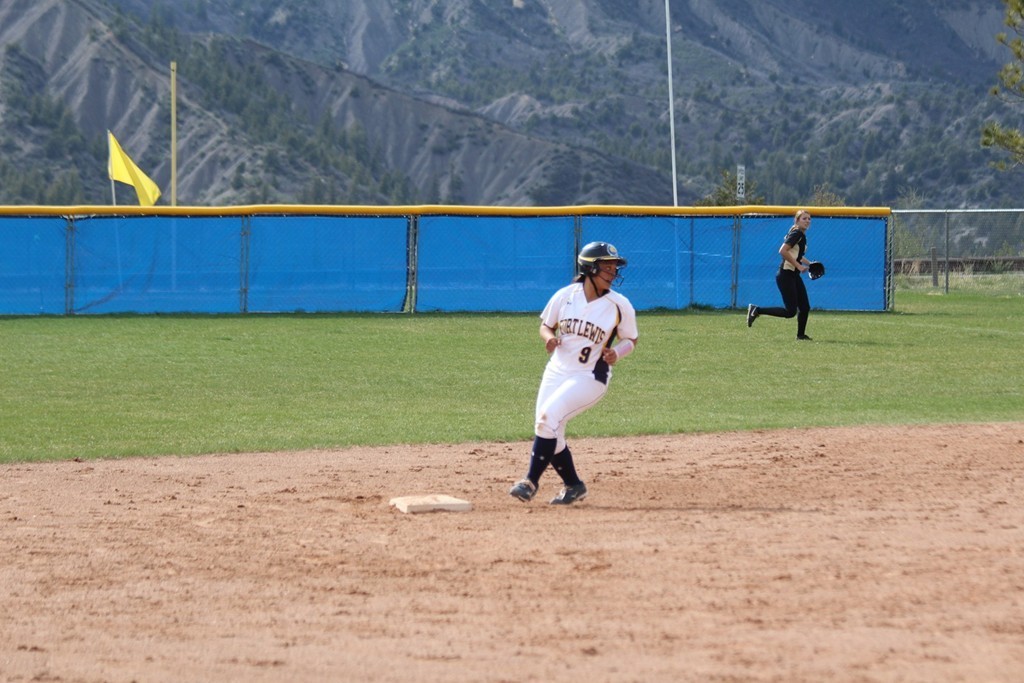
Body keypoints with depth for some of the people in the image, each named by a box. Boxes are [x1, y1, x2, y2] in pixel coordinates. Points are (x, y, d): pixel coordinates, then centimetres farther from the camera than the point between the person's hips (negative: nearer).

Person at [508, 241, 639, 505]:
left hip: (590, 377, -4)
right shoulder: (565, 296, -2)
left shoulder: (620, 306, -7)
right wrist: (549, 337, -11)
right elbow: (546, 325, 12)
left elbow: (630, 339, 5)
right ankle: (573, 486, 25)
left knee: (549, 416, -24)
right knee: (548, 431, 3)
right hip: (556, 372, 4)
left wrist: (616, 352, -16)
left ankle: (531, 481, -15)